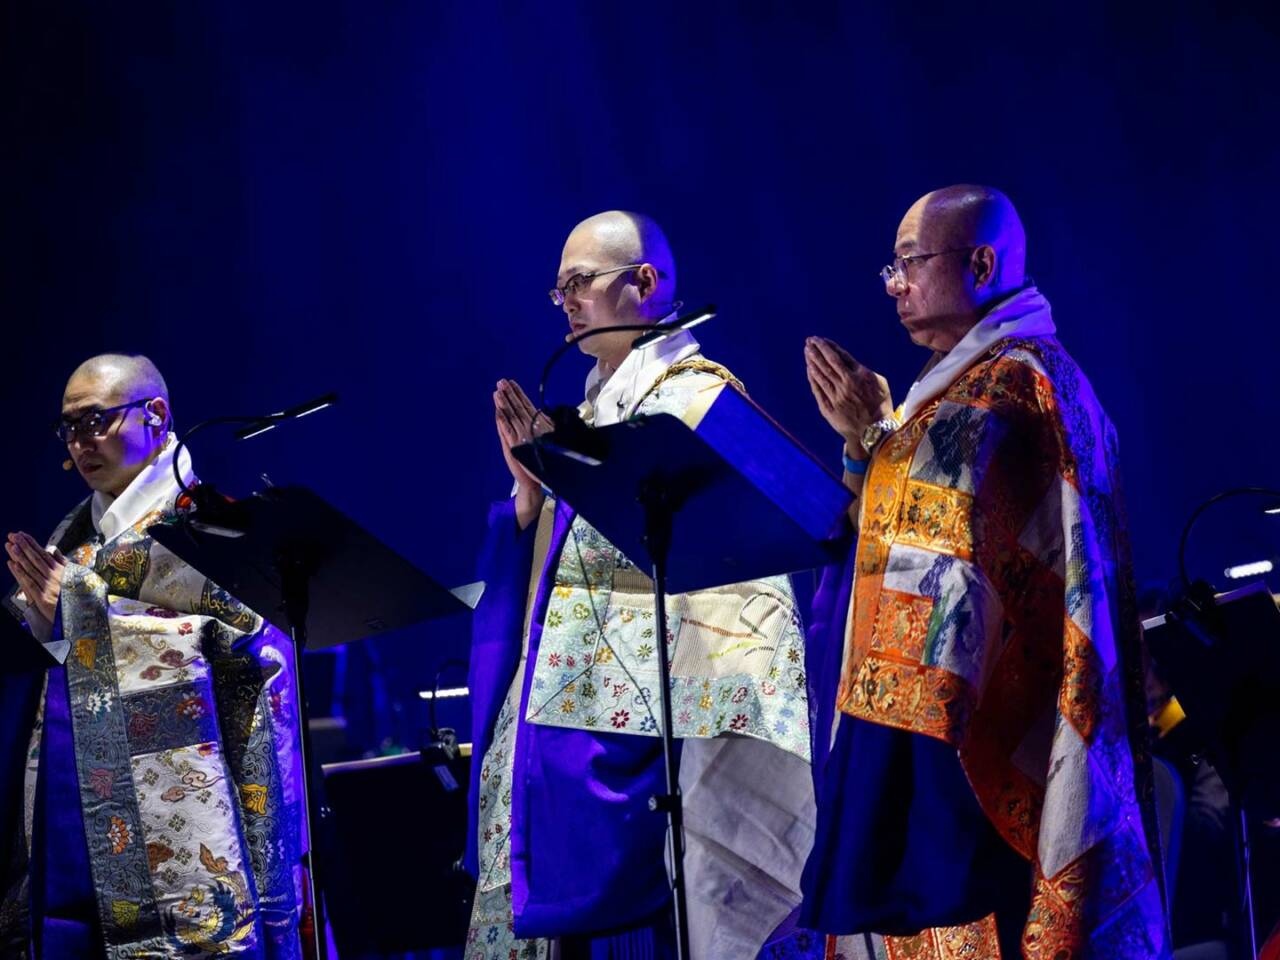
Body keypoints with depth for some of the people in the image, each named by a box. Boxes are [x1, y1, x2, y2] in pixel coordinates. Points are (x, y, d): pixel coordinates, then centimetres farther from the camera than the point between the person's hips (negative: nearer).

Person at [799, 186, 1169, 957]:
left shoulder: (1017, 381, -12)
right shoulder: (959, 381, 18)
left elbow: (955, 538, -20)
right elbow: (908, 529, 19)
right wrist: (868, 437, 12)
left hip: (966, 719, -10)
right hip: (924, 706, 10)